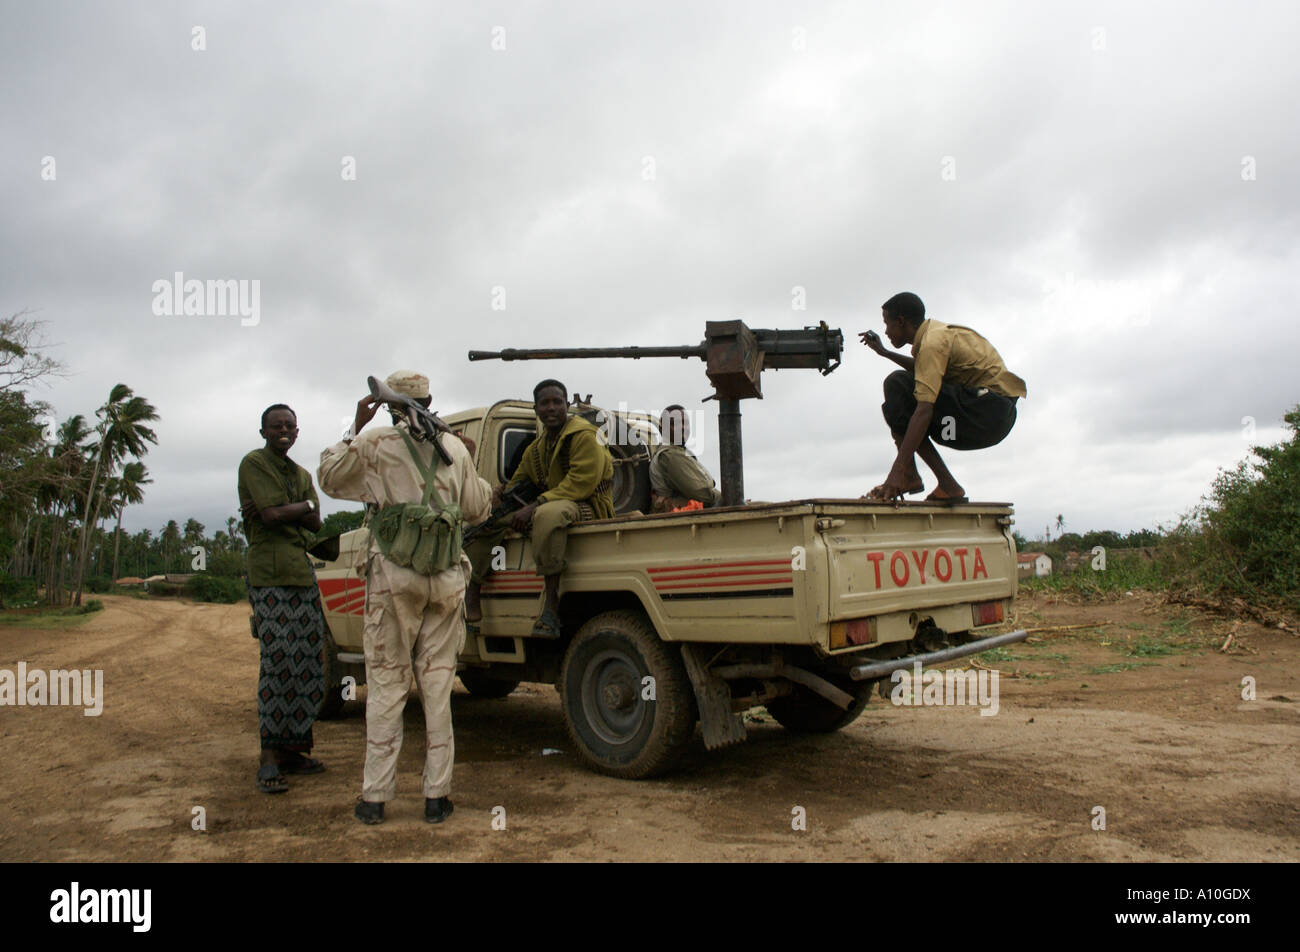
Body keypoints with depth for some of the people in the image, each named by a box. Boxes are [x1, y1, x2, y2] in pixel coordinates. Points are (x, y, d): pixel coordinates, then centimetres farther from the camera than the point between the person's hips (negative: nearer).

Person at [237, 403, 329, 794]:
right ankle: (268, 761, -7)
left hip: (303, 573, 8)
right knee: (277, 663, -12)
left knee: (307, 666, 5)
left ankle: (290, 750, 14)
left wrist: (278, 510, -8)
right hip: (270, 574, -7)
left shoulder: (302, 475, 22)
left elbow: (315, 523, 6)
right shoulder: (253, 464, 1)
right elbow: (272, 515, -13)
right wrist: (305, 504, 3)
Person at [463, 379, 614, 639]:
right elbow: (517, 483, 23)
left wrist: (535, 507, -26)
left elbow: (581, 483, -20)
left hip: (586, 508, -8)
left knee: (549, 513, -42)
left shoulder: (584, 436, -9)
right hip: (546, 505, 8)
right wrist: (499, 496, -3)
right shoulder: (536, 448, 16)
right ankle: (471, 592, -3)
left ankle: (552, 602, -39)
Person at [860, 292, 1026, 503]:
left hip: (988, 412, -10)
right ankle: (947, 486, 8)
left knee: (897, 384, -14)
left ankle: (909, 475, -13)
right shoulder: (938, 331, 14)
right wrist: (883, 352, 37)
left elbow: (924, 412, -26)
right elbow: (925, 369, 38)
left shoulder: (933, 342, -15)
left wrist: (898, 470, -29)